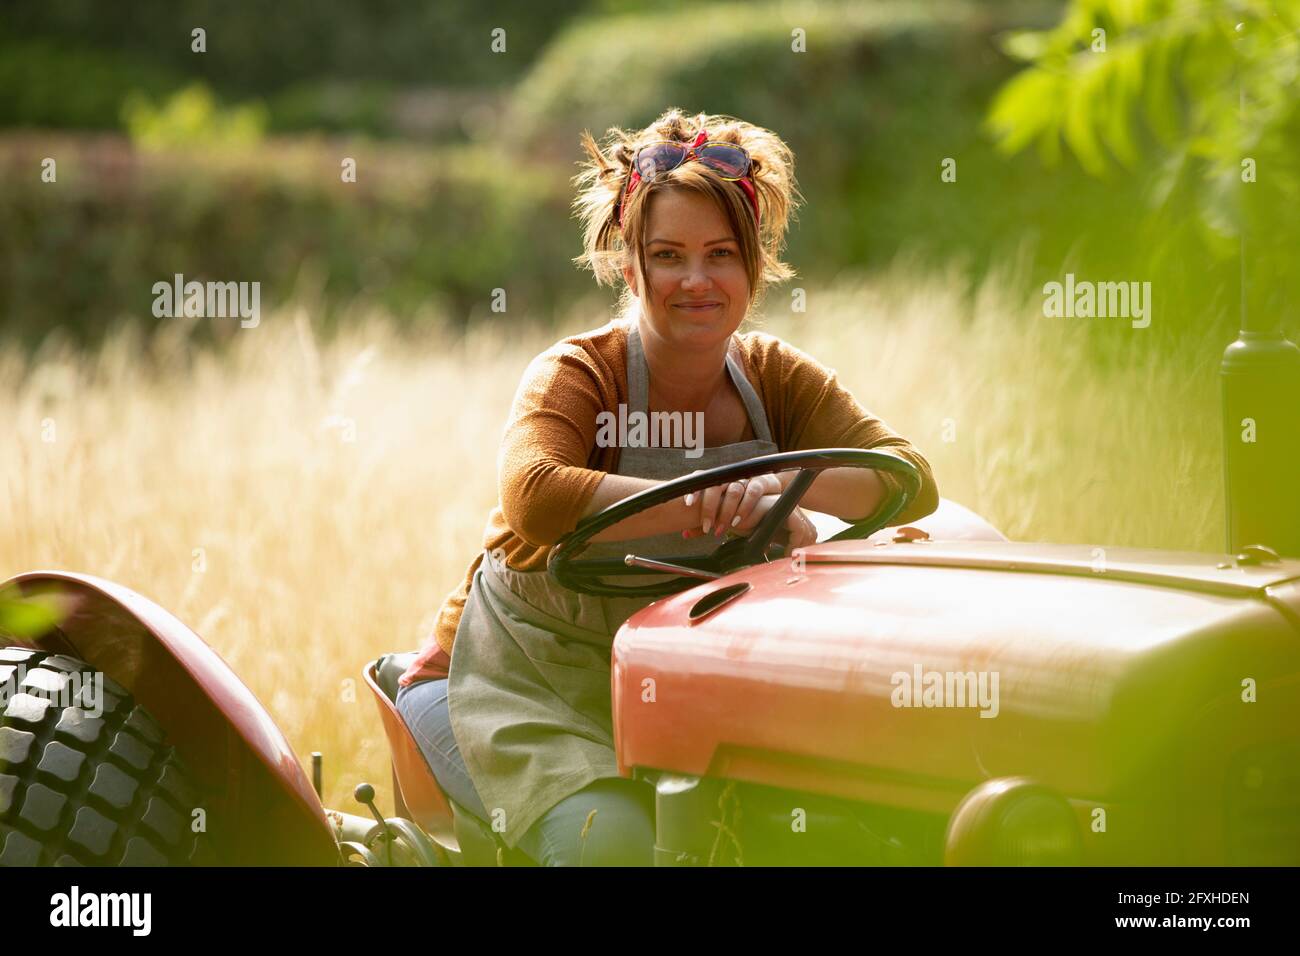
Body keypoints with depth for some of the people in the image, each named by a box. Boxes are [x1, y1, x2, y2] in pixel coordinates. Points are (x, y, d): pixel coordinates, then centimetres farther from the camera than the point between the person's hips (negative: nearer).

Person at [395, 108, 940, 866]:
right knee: (615, 835, -29)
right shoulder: (576, 376, -14)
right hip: (525, 678, -4)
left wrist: (783, 482, -34)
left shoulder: (775, 380, -1)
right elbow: (535, 498, -36)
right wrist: (715, 505, -43)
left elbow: (913, 482, -15)